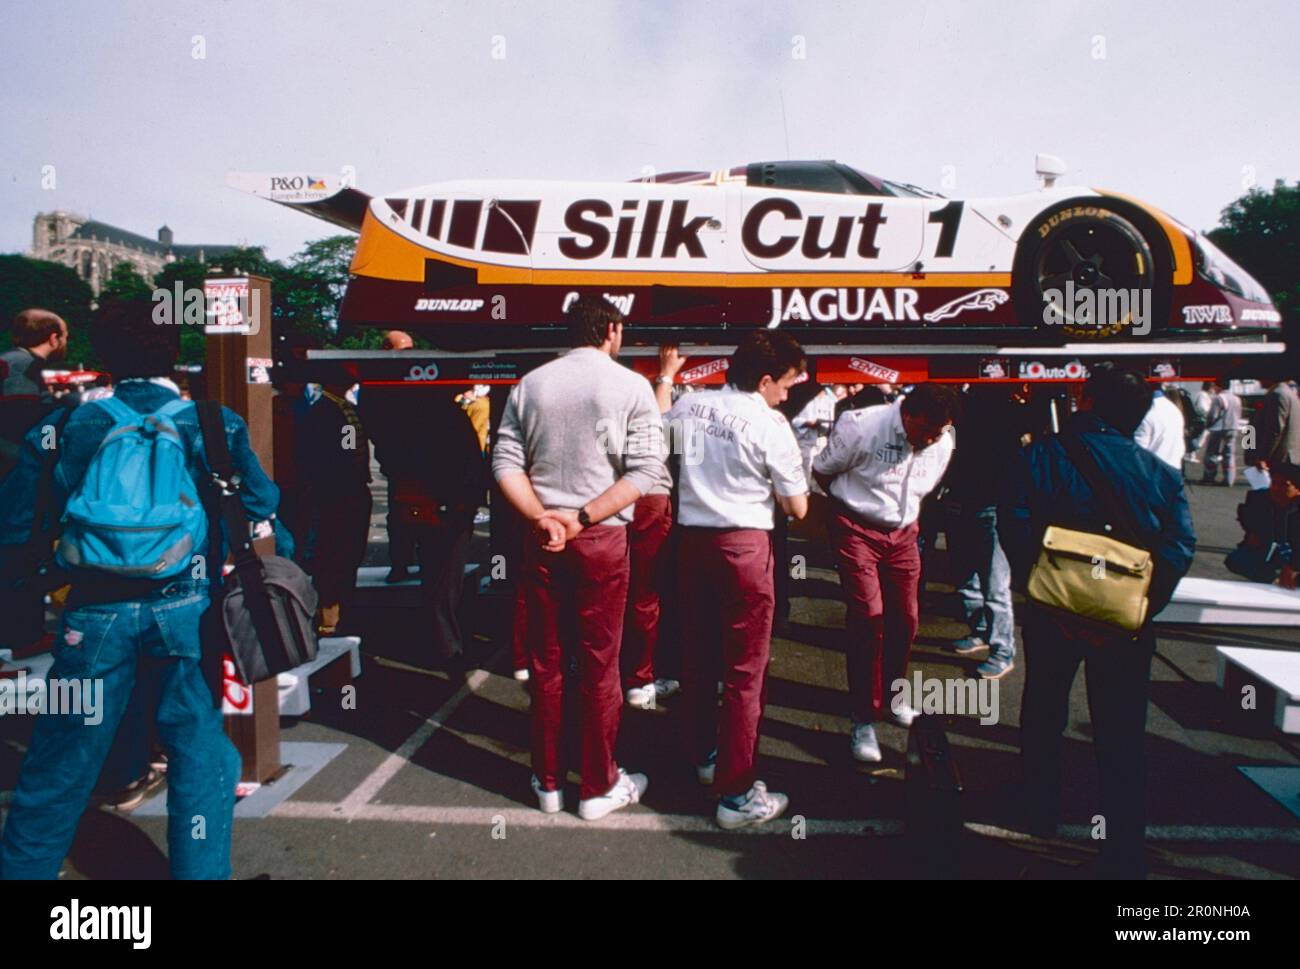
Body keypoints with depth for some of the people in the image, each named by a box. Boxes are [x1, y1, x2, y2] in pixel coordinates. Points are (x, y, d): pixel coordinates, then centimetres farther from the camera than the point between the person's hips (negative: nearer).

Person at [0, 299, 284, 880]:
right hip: (185, 608, -1)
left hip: (98, 611, 1)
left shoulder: (73, 425, -1)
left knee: (62, 759, 16)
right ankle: (199, 869, 17)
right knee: (199, 752, 10)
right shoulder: (211, 422, -3)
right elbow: (261, 506, -1)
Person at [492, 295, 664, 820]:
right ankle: (599, 787, 18)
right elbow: (645, 469, -13)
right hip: (602, 539, -3)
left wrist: (542, 518, -9)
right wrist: (583, 517, -14)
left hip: (541, 537, 3)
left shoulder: (530, 384, 6)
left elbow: (505, 461, -1)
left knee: (546, 661, 12)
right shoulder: (630, 385, -4)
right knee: (599, 664, 6)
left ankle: (548, 781, 25)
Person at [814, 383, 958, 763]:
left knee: (905, 619, 8)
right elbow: (822, 471, -6)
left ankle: (890, 698, 33)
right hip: (857, 530, -5)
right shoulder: (862, 426, -21)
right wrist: (852, 505, 5)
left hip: (903, 534, 5)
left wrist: (909, 520, 10)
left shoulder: (943, 444, -3)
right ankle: (863, 719, -2)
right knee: (868, 617, -12)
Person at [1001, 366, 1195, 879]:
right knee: (1121, 735, 11)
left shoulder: (1042, 455, -6)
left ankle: (1040, 815, 34)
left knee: (1044, 716, 20)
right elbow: (1181, 543, -10)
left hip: (1054, 612, -1)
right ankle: (1125, 853, 16)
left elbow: (1015, 525, -15)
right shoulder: (1162, 472, 0)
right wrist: (1144, 605, -8)